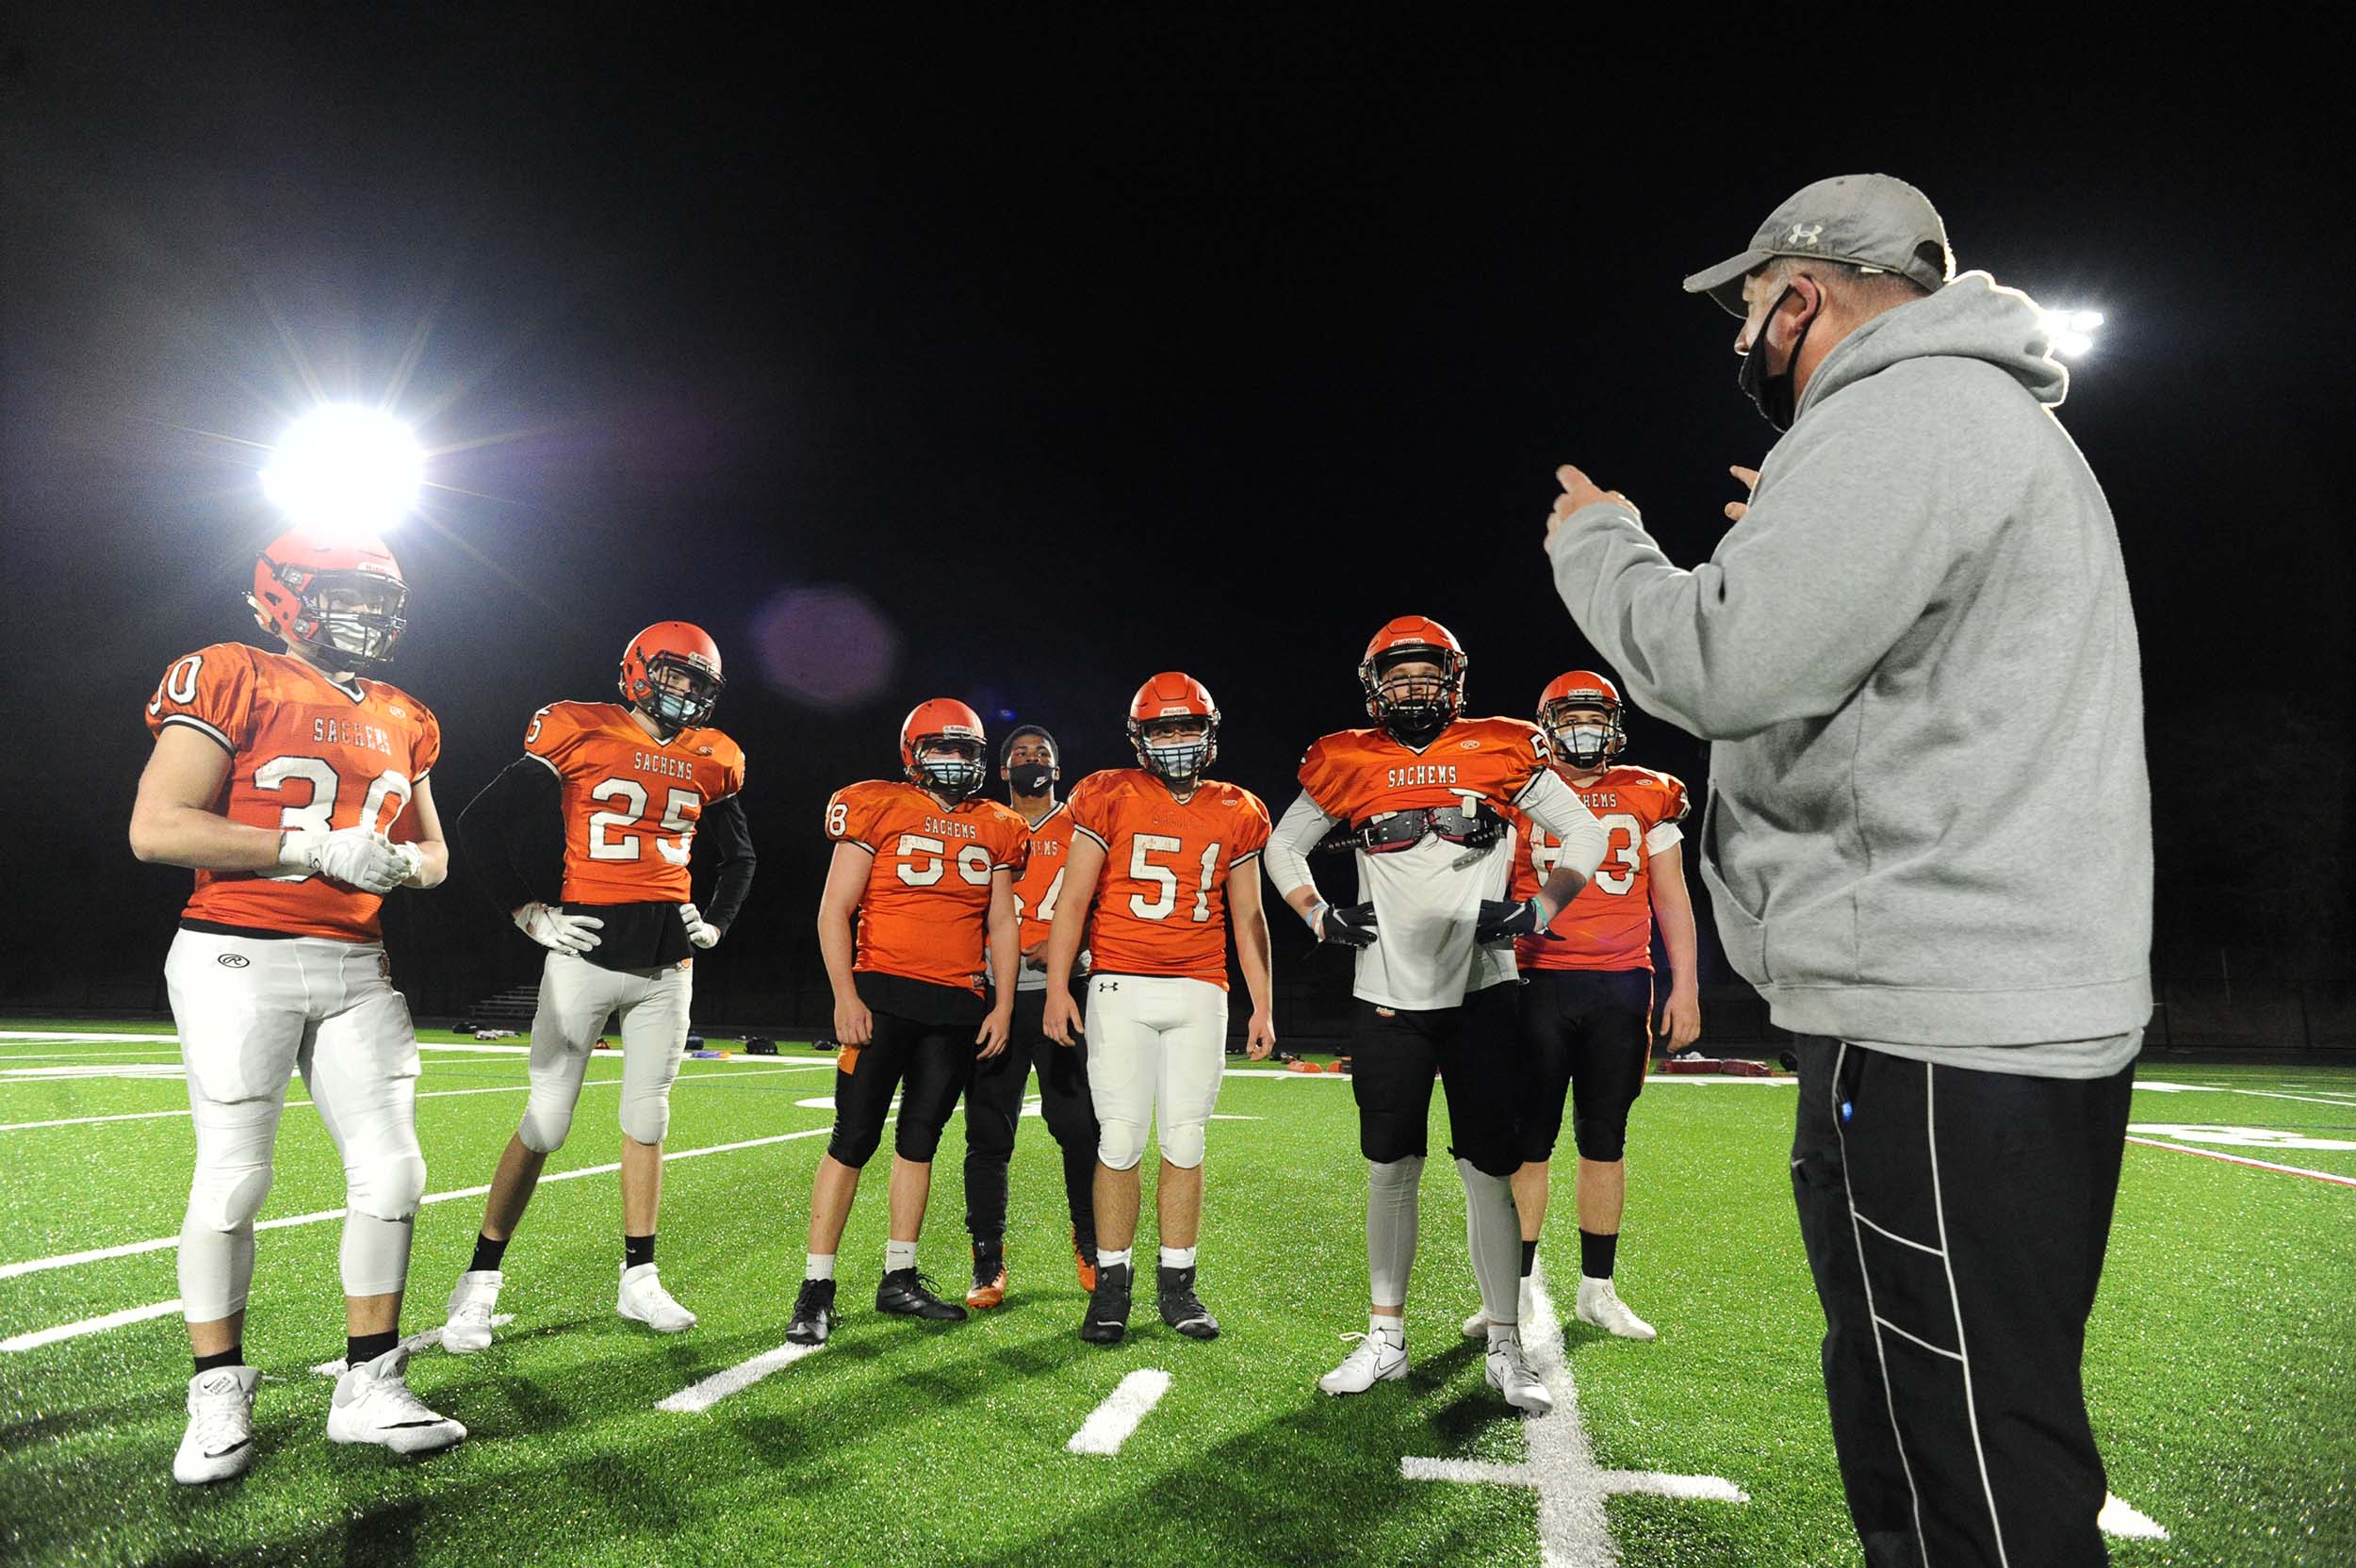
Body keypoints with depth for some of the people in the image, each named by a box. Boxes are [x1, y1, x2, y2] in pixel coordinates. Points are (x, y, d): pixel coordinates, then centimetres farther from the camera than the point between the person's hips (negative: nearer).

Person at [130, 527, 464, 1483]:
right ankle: (219, 1398, 19)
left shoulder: (402, 722, 13)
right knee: (233, 1179, 1)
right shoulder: (233, 680, -5)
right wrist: (317, 846, -17)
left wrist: (401, 863, -2)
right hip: (239, 961, -5)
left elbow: (431, 850, 22)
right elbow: (156, 829, -14)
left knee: (391, 1173, 2)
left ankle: (369, 1391, 15)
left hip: (356, 969, 6)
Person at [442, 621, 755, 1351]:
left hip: (668, 962, 5)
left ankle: (638, 1280, 20)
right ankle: (479, 1281, 15)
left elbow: (738, 856, 26)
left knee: (648, 1122, 10)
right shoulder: (579, 733, -5)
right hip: (588, 952, -4)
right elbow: (480, 824, -3)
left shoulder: (710, 761, 9)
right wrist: (528, 914, -3)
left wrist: (714, 922, 15)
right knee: (545, 1124, 0)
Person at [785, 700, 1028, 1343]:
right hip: (883, 995, -4)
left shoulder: (997, 829, 12)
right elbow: (835, 910, -3)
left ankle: (899, 1278, 20)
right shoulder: (877, 809, 0)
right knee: (854, 1139, -3)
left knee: (919, 1139, 10)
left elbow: (1002, 924, 15)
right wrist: (845, 996, -11)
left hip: (959, 1005, 4)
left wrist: (1003, 1005, 7)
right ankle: (816, 1288, 5)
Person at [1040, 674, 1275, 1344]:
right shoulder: (1111, 798, 1)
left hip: (1199, 993, 2)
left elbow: (1248, 918, 13)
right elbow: (1073, 899, 0)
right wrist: (1057, 987, -7)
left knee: (1185, 1141, 4)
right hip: (1121, 988, -2)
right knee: (1120, 1139, -2)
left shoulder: (1236, 813, 9)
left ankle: (1176, 1284, 16)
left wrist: (1262, 1007, 9)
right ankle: (1111, 1285, 11)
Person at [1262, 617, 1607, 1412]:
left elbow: (1586, 835, 7)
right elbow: (1282, 846, 16)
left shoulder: (1499, 754, 0)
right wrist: (1320, 916, 2)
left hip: (1479, 994, -1)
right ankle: (1385, 1339, 22)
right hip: (1389, 997, 1)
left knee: (1489, 1171, 3)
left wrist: (1537, 910, -5)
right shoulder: (1349, 765, 3)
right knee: (1391, 1170, 8)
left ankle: (1505, 1349, 16)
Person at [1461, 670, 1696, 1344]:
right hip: (1539, 983, -2)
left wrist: (1684, 987, 3)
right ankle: (1516, 1290, 9)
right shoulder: (1518, 798, 4)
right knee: (1528, 1141, 0)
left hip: (1622, 986, 2)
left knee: (1605, 1141, 9)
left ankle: (1597, 1290, 20)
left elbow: (1672, 901, 10)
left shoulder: (1647, 798, 9)